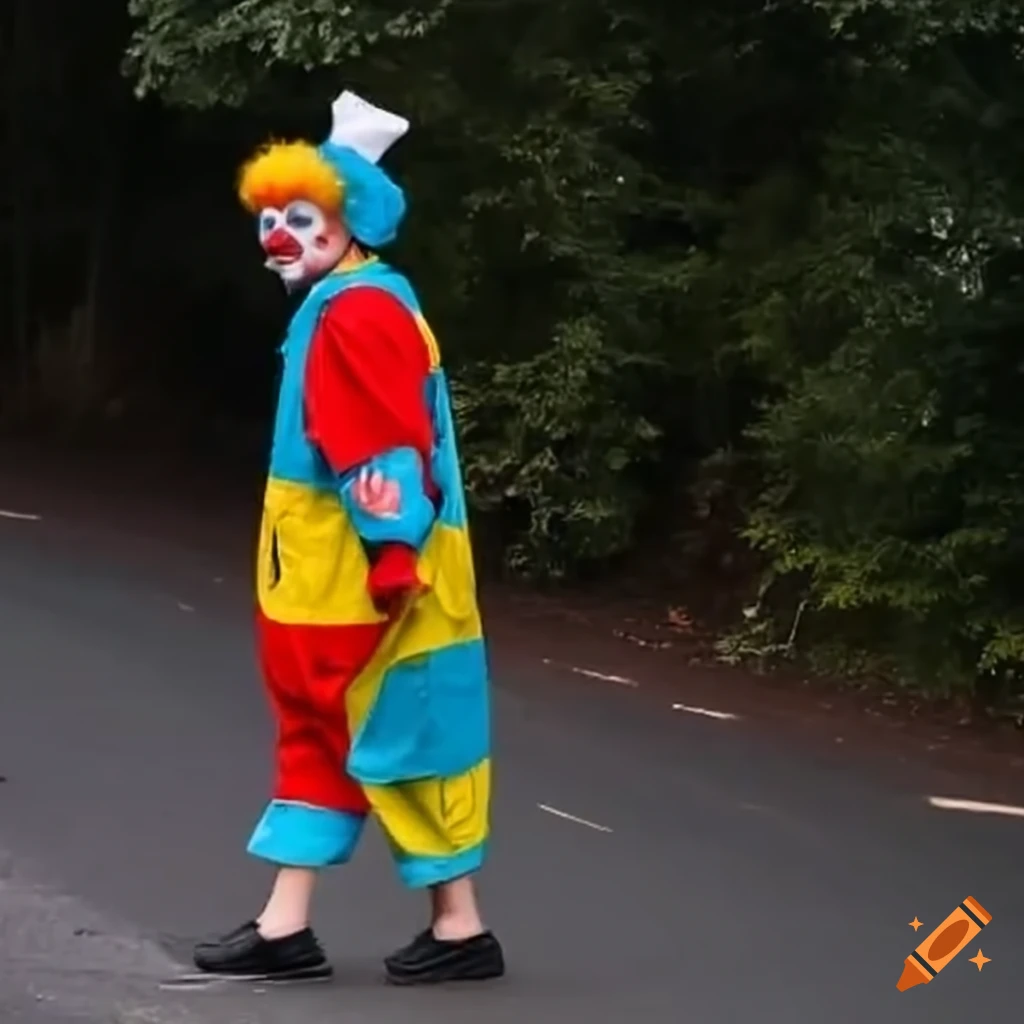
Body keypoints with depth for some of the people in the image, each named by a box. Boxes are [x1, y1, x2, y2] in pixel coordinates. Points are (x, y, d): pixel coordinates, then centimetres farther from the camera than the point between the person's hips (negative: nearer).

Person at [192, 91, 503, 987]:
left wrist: (392, 559, -26)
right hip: (325, 575, 11)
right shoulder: (342, 307, 15)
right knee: (318, 729, 11)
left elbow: (391, 448, -23)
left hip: (362, 576, -11)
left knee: (397, 733, -3)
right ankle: (287, 926, 16)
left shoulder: (359, 313, -17)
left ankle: (461, 928, 6)